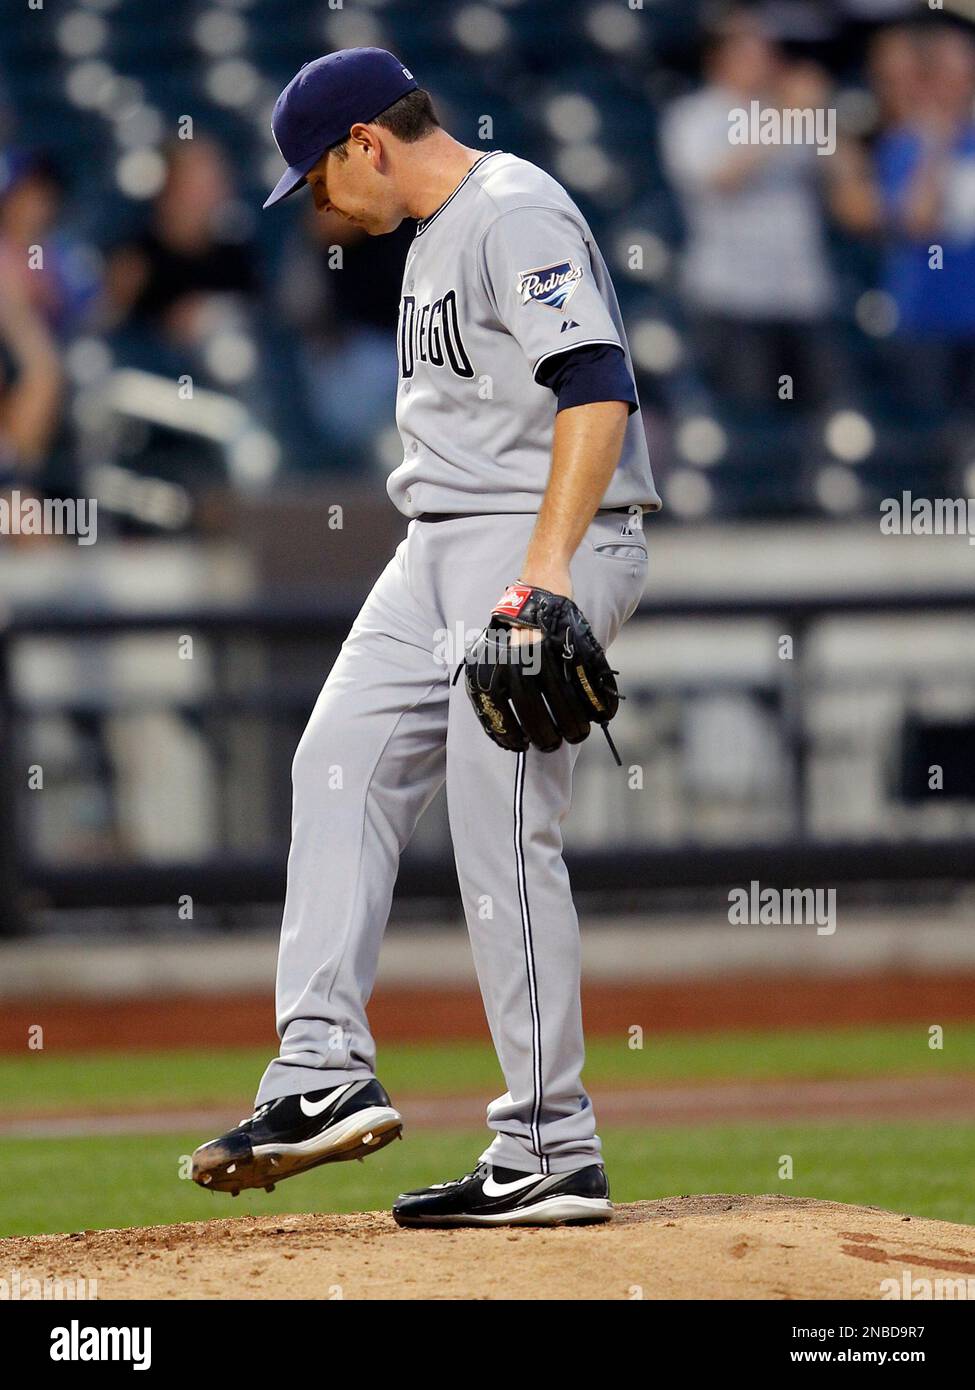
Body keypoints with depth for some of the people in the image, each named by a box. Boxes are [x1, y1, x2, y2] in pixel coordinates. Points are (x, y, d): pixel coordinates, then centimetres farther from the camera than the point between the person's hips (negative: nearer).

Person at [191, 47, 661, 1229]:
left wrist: (544, 573, -31)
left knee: (501, 834, -10)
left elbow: (597, 387, -24)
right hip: (442, 549, 10)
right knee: (340, 766, 2)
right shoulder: (434, 235, 19)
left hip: (548, 547, -10)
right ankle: (323, 1074, -1)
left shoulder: (517, 212, -13)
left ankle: (553, 1153, -6)